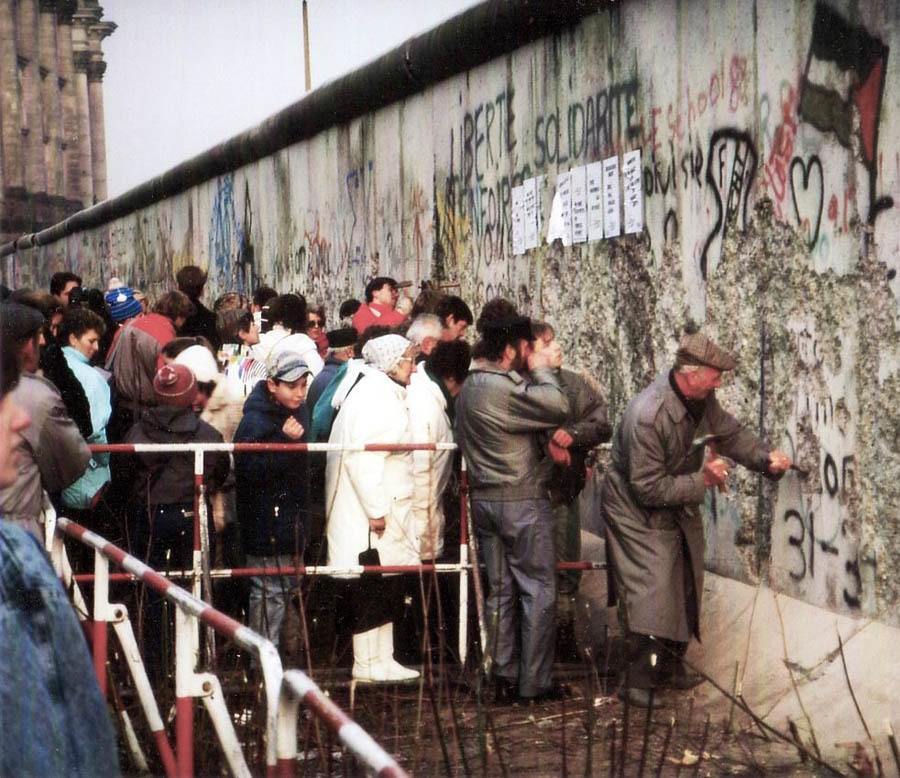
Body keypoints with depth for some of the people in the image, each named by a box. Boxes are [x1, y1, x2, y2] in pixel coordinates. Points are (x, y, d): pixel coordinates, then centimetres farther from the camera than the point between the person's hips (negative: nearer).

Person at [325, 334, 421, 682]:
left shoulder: (387, 393, 18)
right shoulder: (372, 395, -16)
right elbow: (361, 455, -24)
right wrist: (376, 509, -23)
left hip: (387, 509, 10)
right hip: (368, 515, -10)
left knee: (388, 588, 13)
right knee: (371, 589, -4)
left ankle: (382, 660, 19)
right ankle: (366, 663, 2)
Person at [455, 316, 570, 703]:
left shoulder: (468, 388, 11)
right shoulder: (504, 387, -19)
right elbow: (558, 408, -25)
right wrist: (542, 370, -8)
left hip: (484, 498, 9)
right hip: (521, 500, -9)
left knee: (500, 591, 12)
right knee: (539, 590, 0)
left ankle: (504, 676, 15)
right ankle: (535, 682, 1)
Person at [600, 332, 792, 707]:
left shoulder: (702, 400, -10)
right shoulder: (647, 416, -33)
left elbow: (731, 433, 7)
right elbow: (649, 489, -29)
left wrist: (765, 457, -11)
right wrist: (701, 481, -26)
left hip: (679, 508, 9)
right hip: (639, 514, -9)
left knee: (684, 589, 15)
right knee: (651, 593, -14)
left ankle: (670, 668, 30)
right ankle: (638, 682, -5)